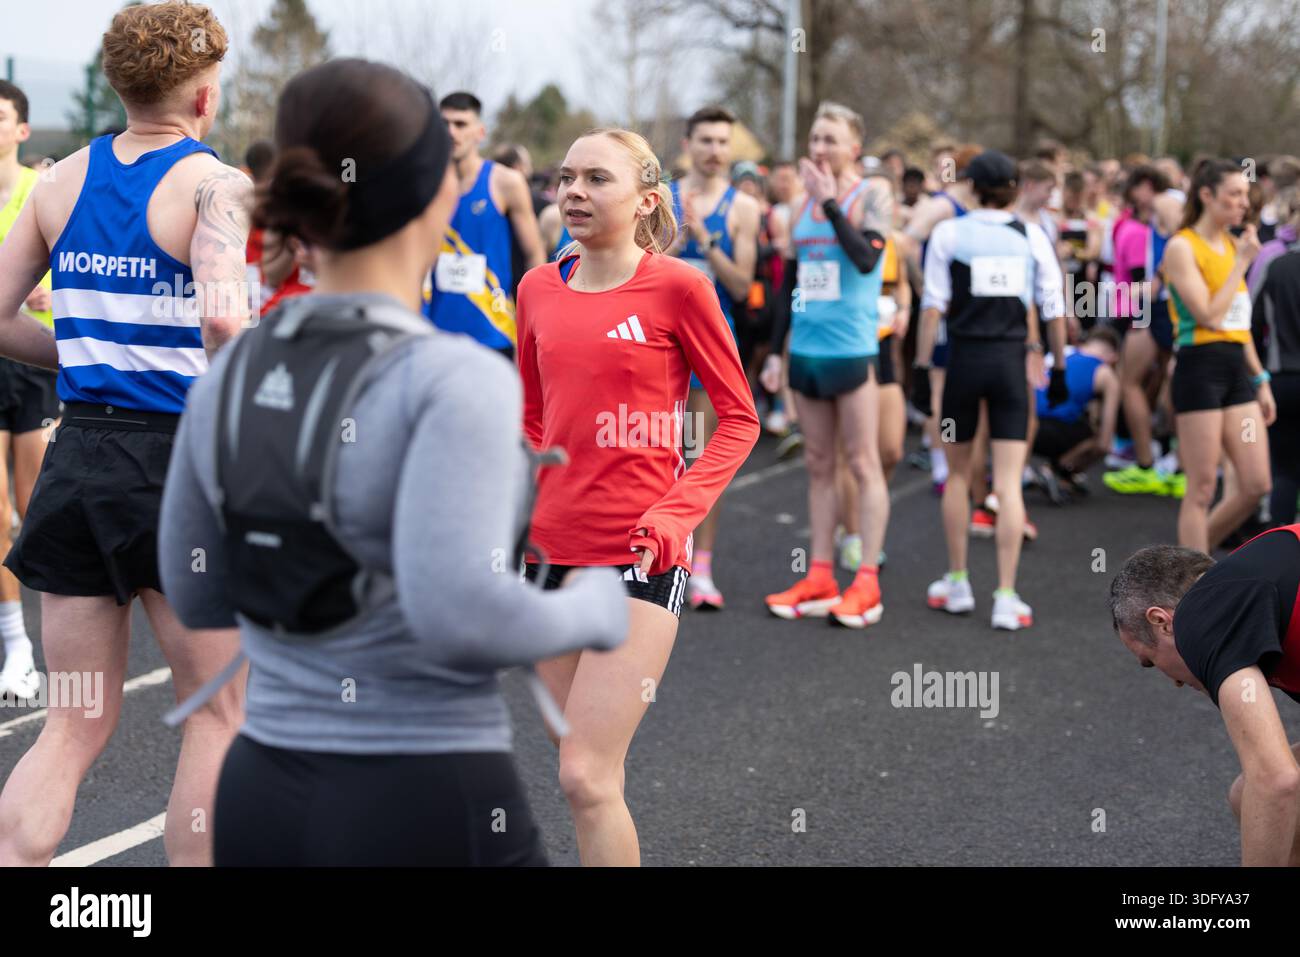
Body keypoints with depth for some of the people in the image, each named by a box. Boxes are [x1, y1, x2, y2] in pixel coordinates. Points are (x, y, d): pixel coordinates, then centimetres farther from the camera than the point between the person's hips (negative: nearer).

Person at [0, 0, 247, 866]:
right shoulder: (212, 184, -11)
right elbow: (222, 317, -28)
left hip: (79, 459, 5)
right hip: (179, 462, -5)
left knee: (76, 727, 13)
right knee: (216, 714, 13)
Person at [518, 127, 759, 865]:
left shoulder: (677, 287, -6)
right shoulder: (539, 289, 9)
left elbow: (740, 417, -2)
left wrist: (677, 513, -13)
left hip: (639, 556, -5)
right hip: (551, 548, 5)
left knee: (586, 778, -12)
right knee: (587, 769, 11)